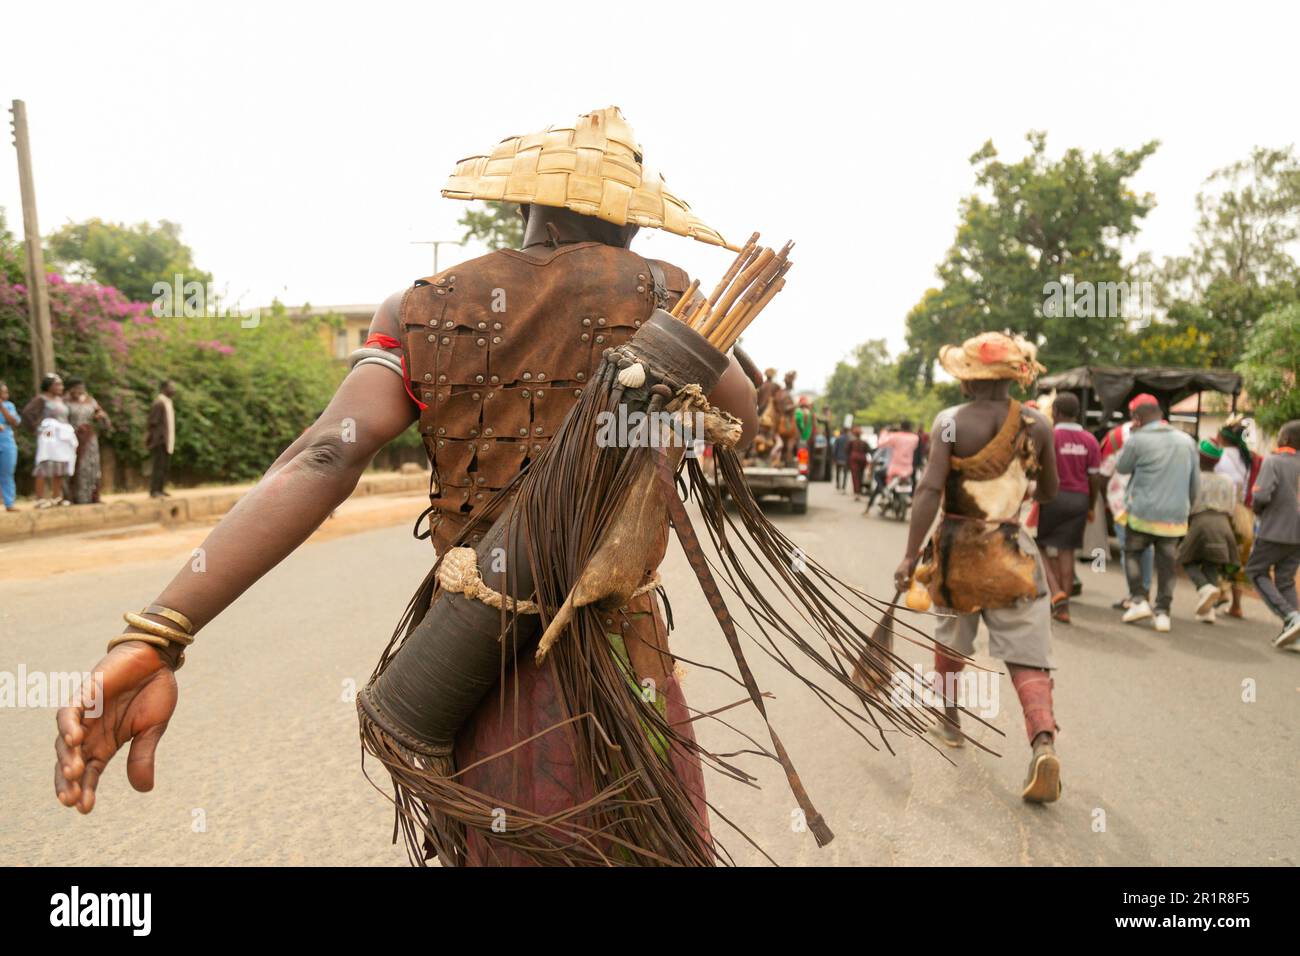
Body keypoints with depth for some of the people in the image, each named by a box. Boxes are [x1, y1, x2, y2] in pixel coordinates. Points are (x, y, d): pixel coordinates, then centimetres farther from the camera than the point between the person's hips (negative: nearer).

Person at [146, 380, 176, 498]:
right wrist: (155, 438, -19)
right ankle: (154, 491, -5)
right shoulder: (159, 402, -13)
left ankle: (160, 489, 18)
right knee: (159, 466, -8)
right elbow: (153, 422, -17)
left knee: (165, 466, 11)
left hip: (167, 441, 9)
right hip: (160, 440, -9)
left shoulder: (167, 402, 16)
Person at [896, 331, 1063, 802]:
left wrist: (911, 555, -18)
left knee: (952, 636, 22)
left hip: (958, 547, 0)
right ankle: (1043, 743, -18)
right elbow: (1049, 491, 10)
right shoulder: (1036, 425, -2)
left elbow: (930, 490, -20)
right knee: (1027, 656, 1)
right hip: (1011, 550, 1)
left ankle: (950, 720, 36)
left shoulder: (951, 422, -11)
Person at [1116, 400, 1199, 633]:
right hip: (1176, 515, 4)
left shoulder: (1138, 440, -8)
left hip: (1143, 512, -4)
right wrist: (1187, 506, 24)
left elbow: (1122, 467, 6)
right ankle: (1163, 612, 10)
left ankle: (1138, 600, 7)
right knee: (1167, 563, 9)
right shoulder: (1186, 440, 9)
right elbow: (1195, 481, 12)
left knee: (1132, 552, 16)